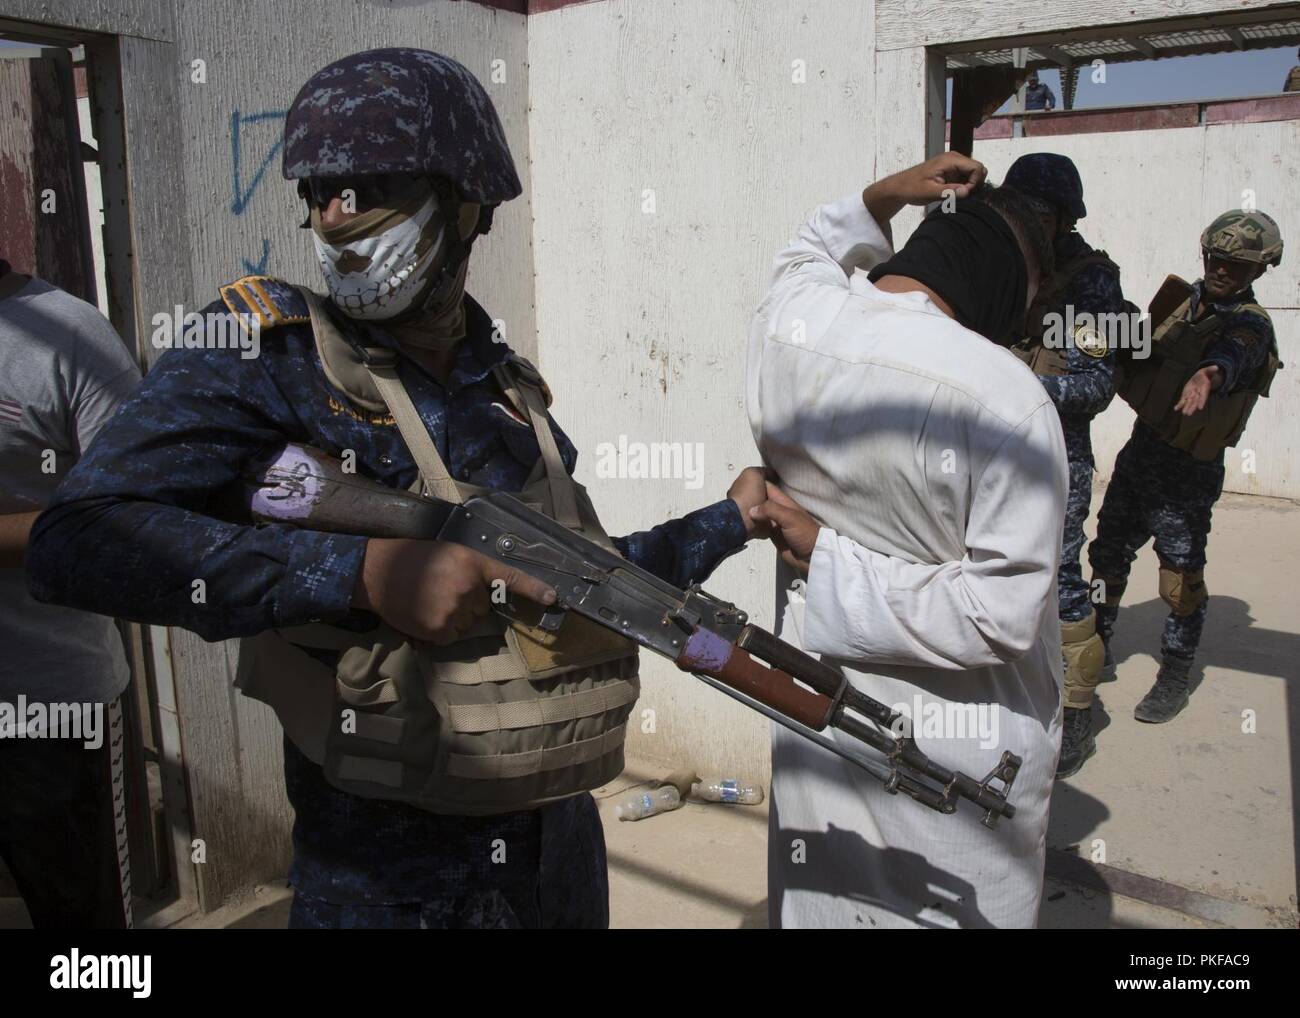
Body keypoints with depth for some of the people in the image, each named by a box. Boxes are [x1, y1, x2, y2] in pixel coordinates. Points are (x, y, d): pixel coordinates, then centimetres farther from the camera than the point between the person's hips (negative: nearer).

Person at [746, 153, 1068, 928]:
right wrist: (829, 561, -18)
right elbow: (1002, 615, -24)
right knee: (959, 909, 20)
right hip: (959, 741, -4)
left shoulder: (786, 321, -11)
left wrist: (881, 196, 6)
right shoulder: (1007, 397, -27)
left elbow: (809, 257, 17)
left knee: (823, 901, 25)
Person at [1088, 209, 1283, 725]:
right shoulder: (1185, 298, 6)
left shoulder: (1249, 325, -14)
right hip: (1140, 448, 7)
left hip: (1188, 470, -6)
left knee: (1182, 580, -1)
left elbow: (1231, 354, -37)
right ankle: (1096, 646, 34)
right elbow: (1145, 351, 16)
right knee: (1107, 555, 15)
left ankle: (1175, 677, 17)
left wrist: (1207, 374, -59)